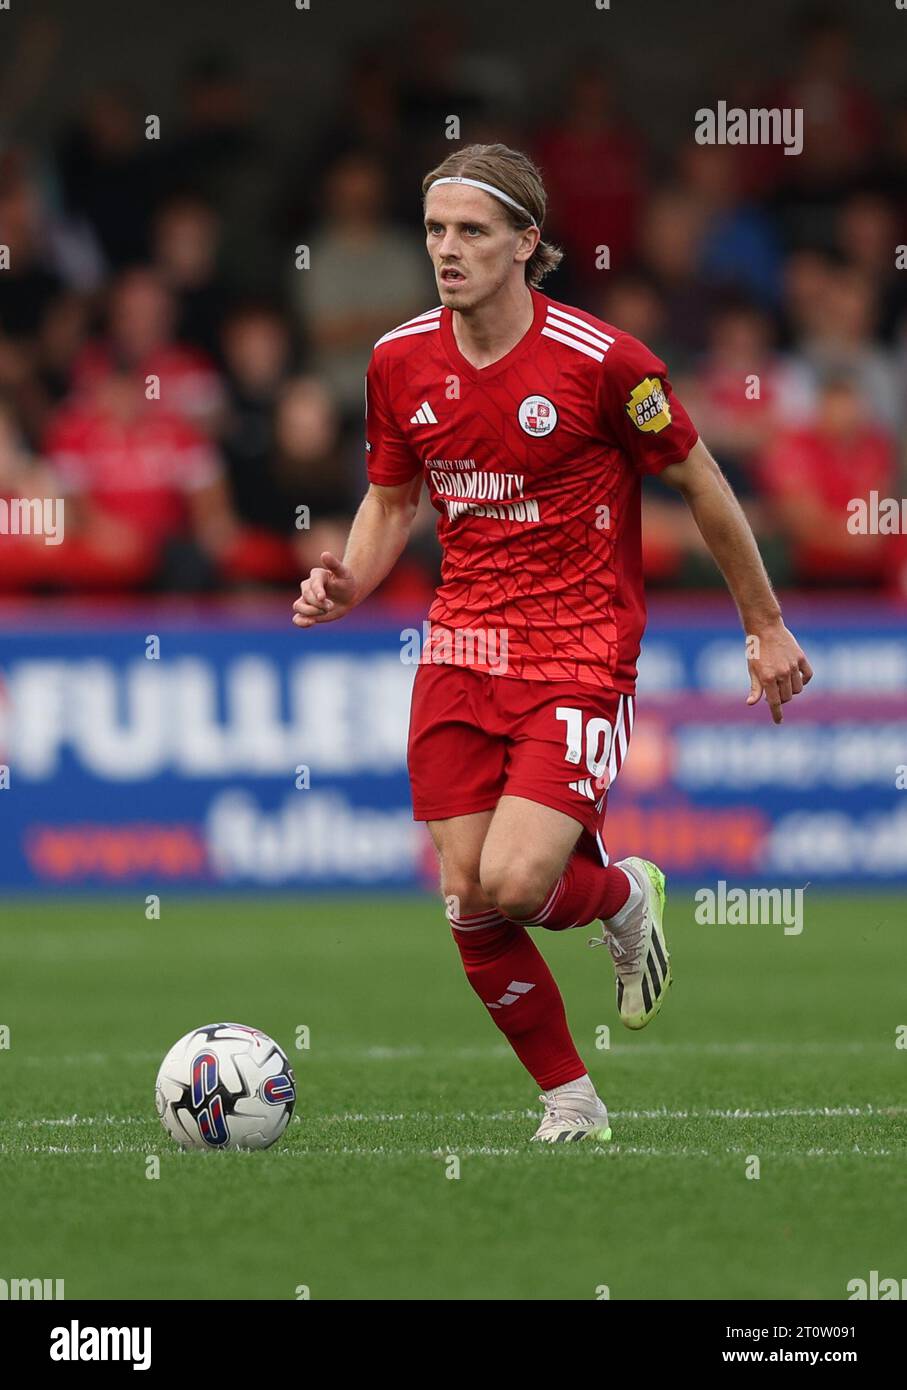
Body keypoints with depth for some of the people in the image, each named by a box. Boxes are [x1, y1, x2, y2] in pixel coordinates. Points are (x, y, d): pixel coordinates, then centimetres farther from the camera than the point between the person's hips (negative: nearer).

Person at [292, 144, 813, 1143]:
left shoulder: (602, 362, -12)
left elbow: (701, 487, 0)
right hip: (460, 658, 5)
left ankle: (621, 894, 16)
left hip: (580, 658, -5)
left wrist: (765, 627, 8)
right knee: (469, 906, -1)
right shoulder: (400, 362, 1)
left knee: (513, 882, -20)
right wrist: (347, 586, -4)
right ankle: (570, 1100, 20)